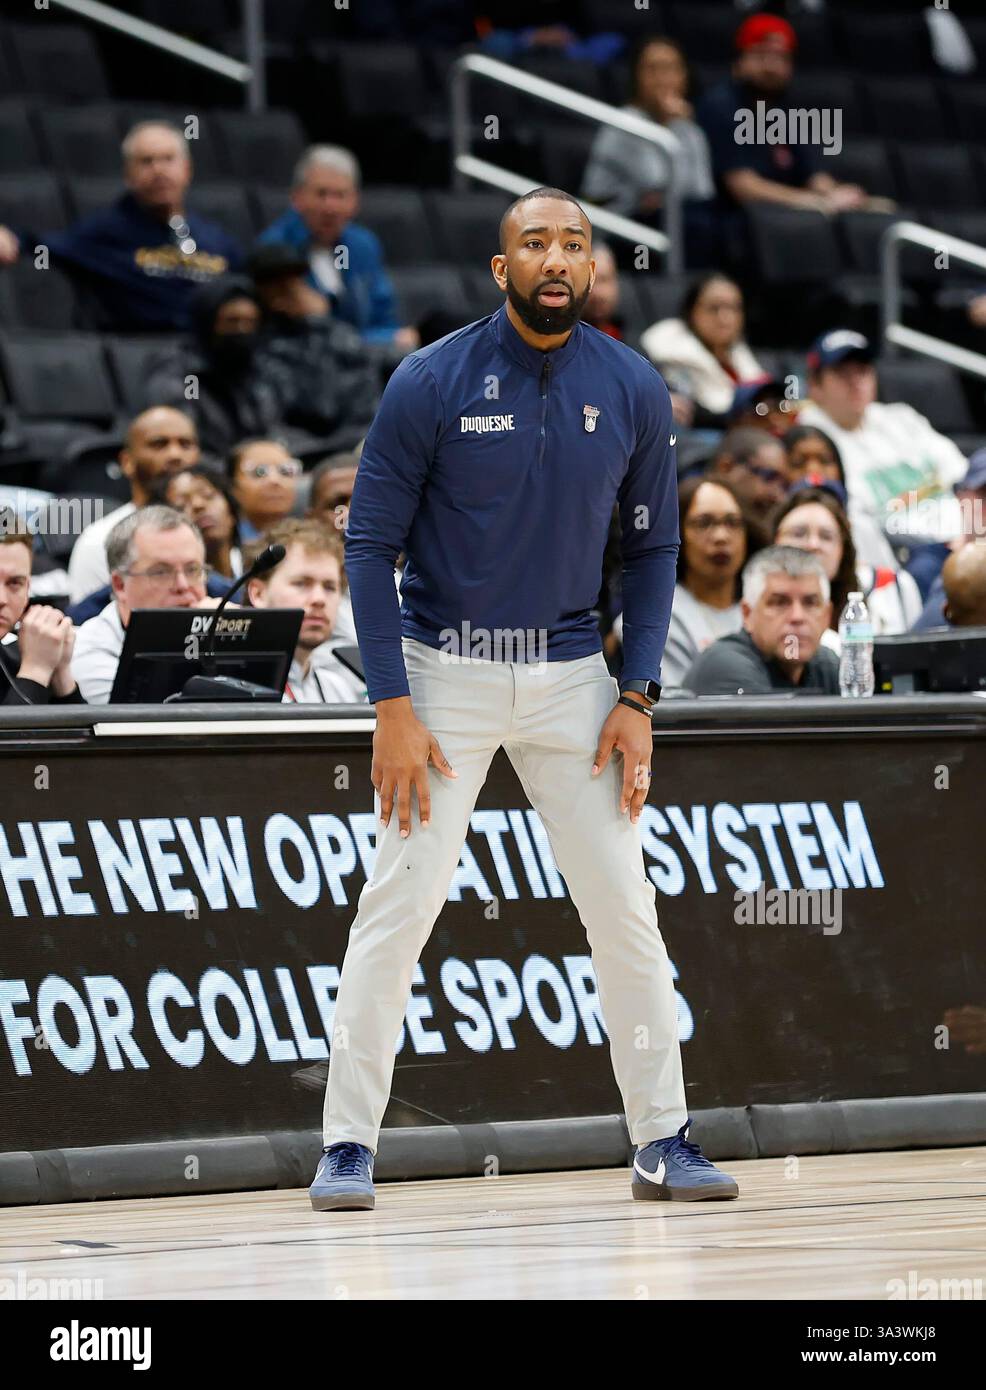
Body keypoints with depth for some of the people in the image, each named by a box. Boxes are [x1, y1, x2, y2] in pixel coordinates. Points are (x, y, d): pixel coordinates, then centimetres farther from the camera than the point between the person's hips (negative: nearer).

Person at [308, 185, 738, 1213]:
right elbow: (371, 544, -6)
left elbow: (652, 547, 8)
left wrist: (636, 698, -1)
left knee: (624, 908, 1)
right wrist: (392, 708, -12)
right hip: (444, 670, -3)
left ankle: (662, 1141, 10)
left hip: (572, 672, 3)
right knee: (398, 905, -7)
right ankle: (347, 1146, 0)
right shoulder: (431, 383, -9)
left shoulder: (633, 390, -1)